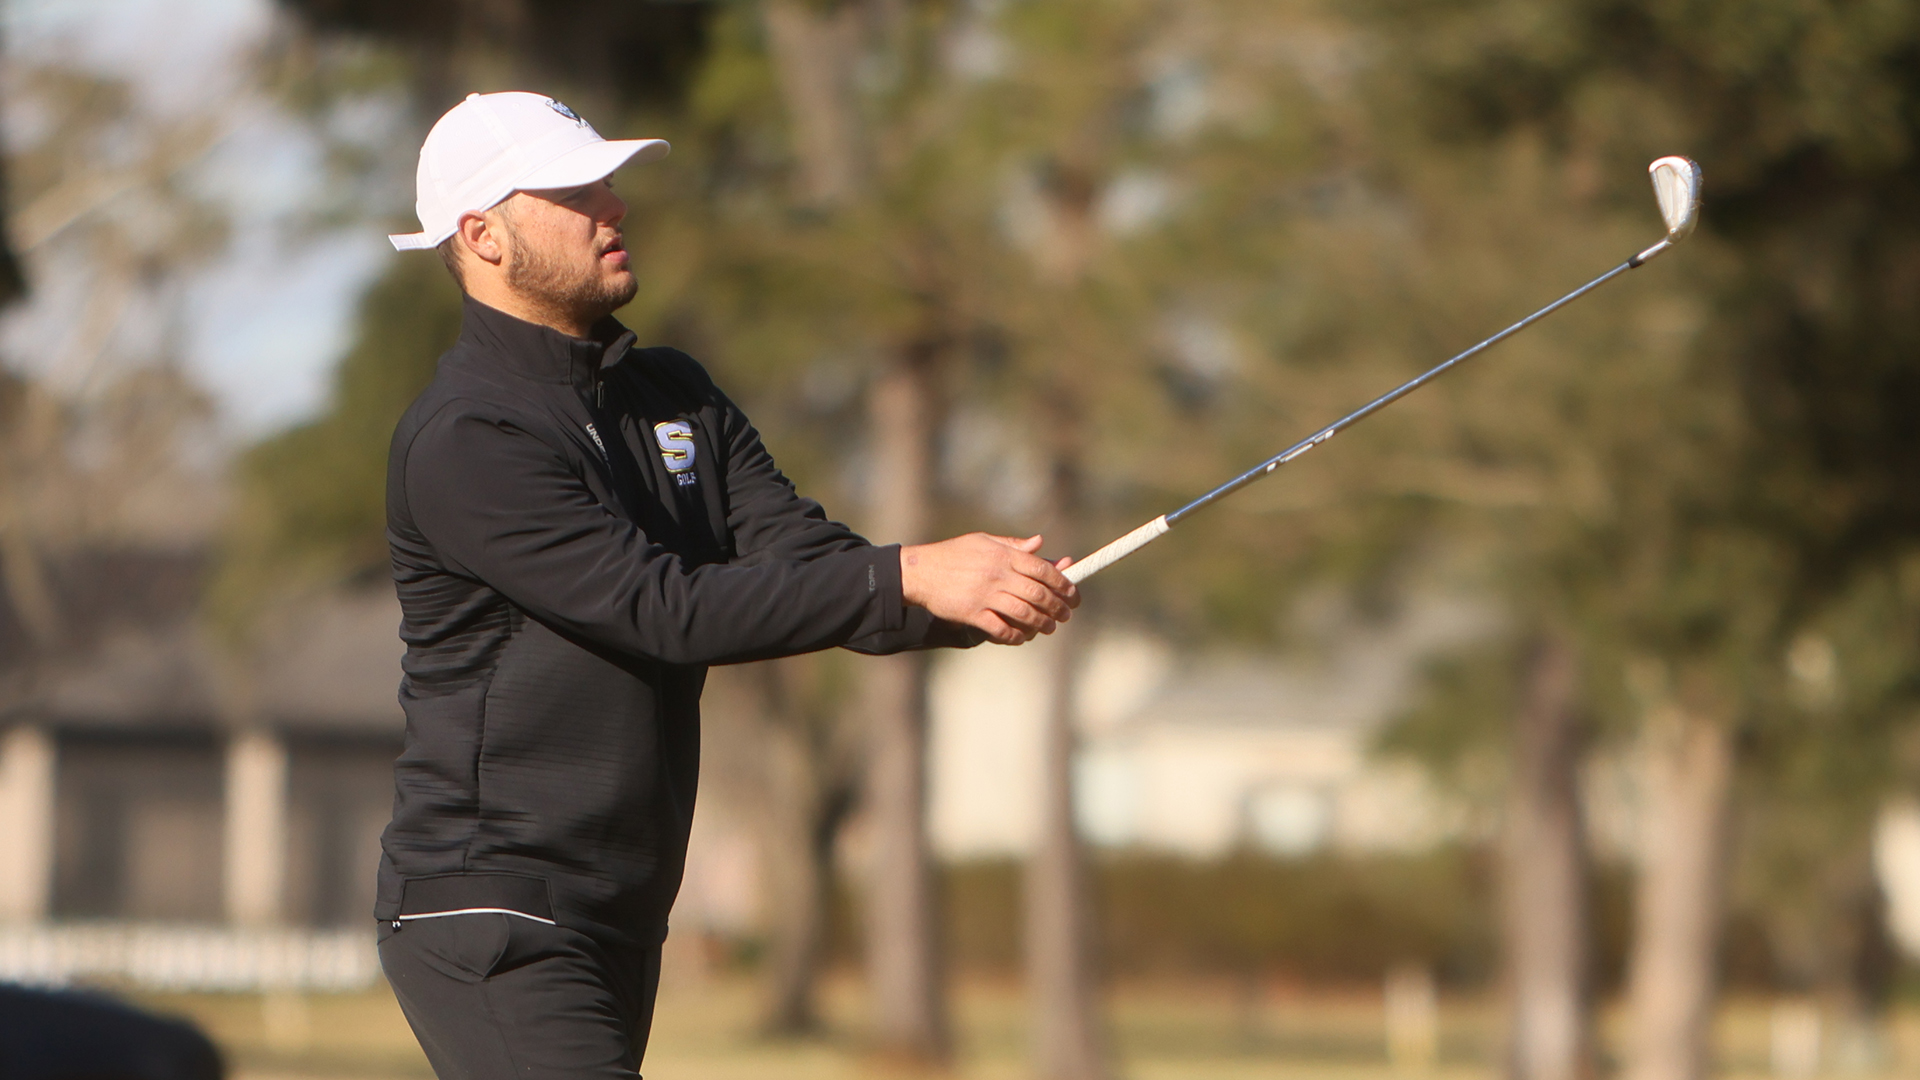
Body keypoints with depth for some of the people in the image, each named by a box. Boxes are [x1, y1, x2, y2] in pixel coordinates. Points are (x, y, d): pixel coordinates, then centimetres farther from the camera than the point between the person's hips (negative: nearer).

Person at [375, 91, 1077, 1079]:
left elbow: (805, 560, 0)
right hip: (489, 924, -8)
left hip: (622, 922, 8)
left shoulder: (674, 397, 13)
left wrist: (975, 604, -19)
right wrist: (911, 578, -27)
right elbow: (667, 609, -23)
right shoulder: (463, 442, -15)